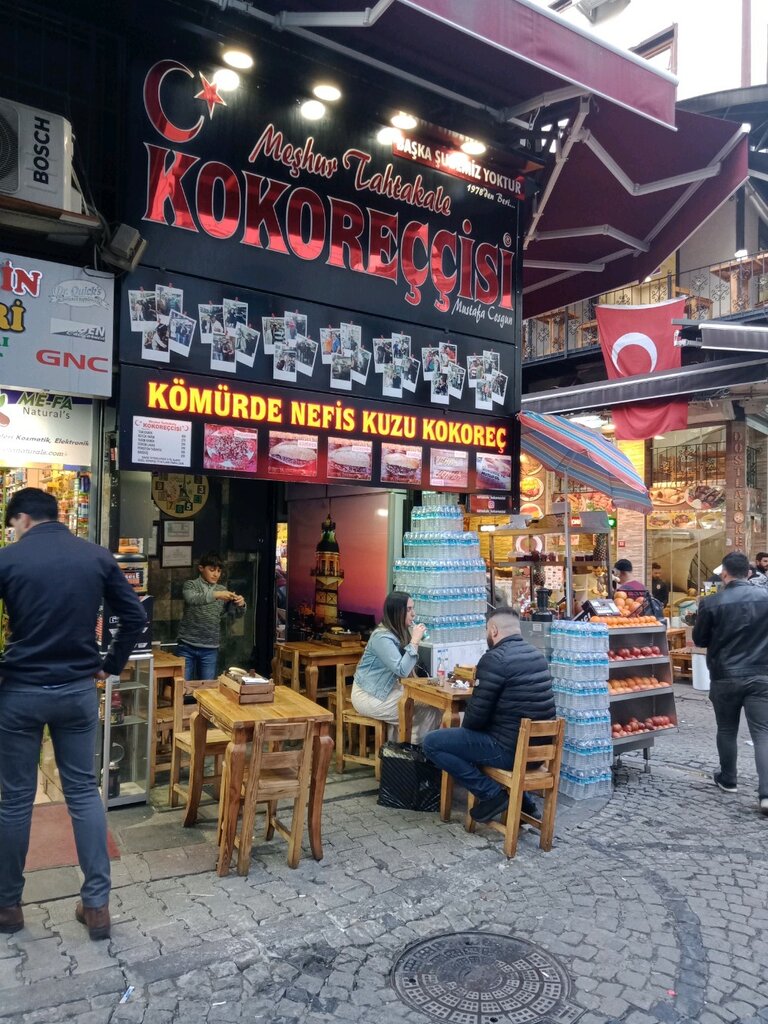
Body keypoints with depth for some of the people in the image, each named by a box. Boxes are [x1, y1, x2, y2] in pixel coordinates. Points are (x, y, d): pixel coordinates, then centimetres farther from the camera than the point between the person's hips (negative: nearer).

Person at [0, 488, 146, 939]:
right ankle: (97, 905, 14)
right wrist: (111, 666, 10)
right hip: (79, 690, 2)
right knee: (84, 791, 11)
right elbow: (136, 615, 1)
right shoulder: (98, 557, 1)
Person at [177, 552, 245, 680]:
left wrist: (241, 605, -19)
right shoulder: (191, 585, -2)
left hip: (210, 649, 2)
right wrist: (215, 595, -38)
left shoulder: (222, 590, 7)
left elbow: (236, 614, 4)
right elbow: (191, 598, -24)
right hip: (187, 646, -2)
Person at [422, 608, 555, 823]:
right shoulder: (536, 654, 9)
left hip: (510, 749, -9)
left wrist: (464, 728, 7)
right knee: (476, 735, 34)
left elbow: (477, 712, -16)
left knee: (431, 743, -1)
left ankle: (492, 794, -2)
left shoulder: (495, 659, -18)